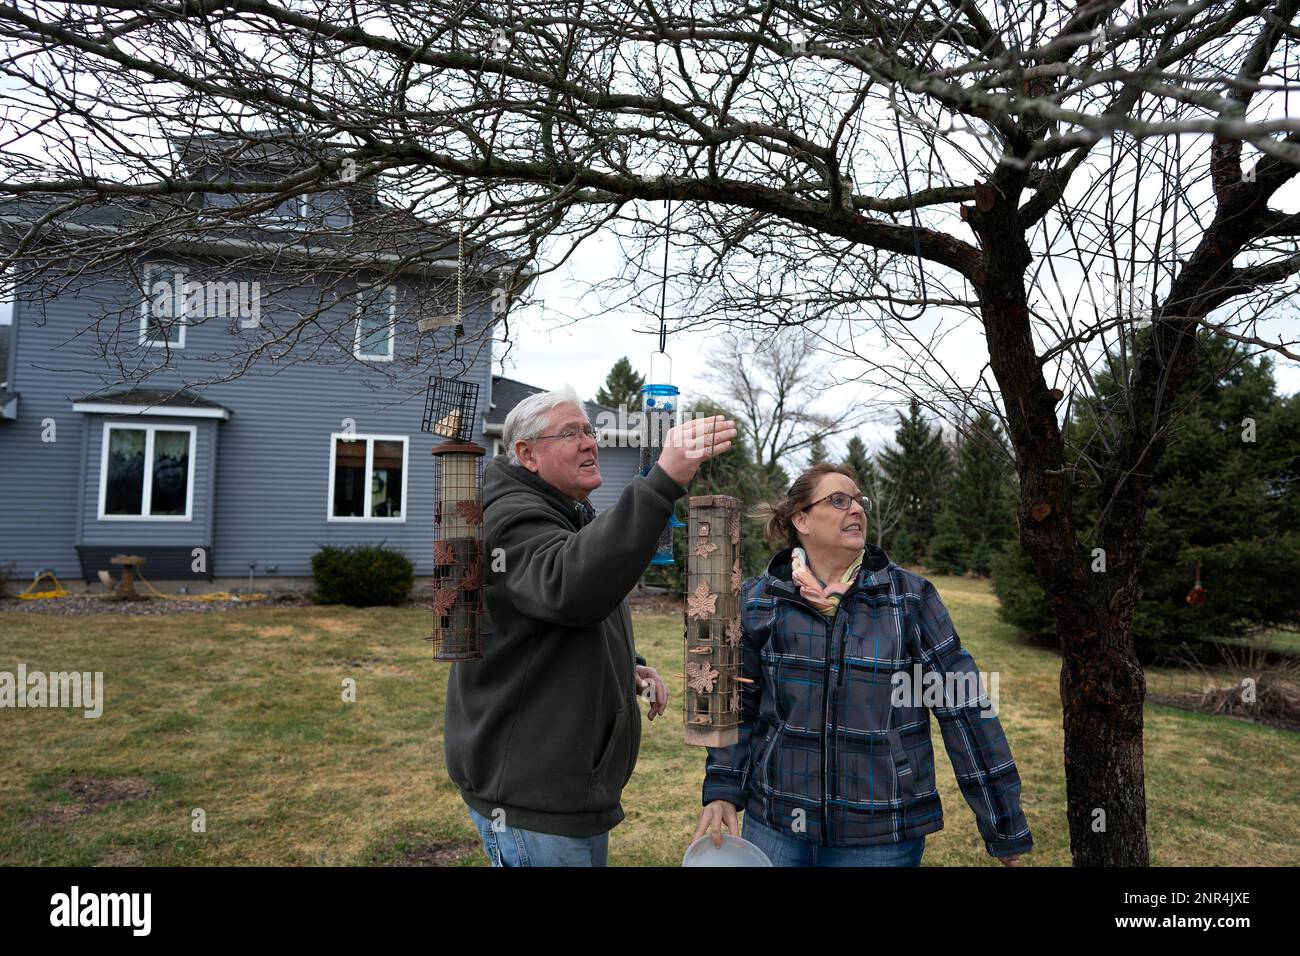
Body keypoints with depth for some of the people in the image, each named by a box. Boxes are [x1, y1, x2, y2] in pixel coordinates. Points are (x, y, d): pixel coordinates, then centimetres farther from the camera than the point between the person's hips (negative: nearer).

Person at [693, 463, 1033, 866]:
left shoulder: (911, 596, -6)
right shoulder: (758, 600, -3)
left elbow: (962, 705, -5)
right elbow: (739, 706, 5)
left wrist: (1005, 826, -4)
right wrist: (722, 792, -3)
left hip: (882, 837, 0)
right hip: (774, 824, 1)